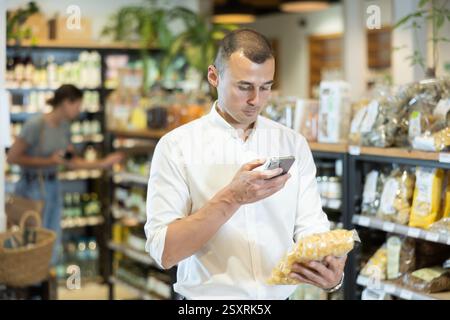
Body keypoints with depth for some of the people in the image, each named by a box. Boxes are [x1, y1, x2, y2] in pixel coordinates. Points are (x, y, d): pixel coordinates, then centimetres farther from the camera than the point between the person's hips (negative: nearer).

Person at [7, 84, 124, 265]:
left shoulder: (64, 126, 5)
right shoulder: (36, 125, -18)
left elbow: (72, 163, 10)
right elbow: (12, 158, -17)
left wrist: (103, 164, 0)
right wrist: (49, 161, -18)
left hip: (53, 187, 8)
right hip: (32, 189, -8)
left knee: (52, 245, 12)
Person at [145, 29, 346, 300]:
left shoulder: (294, 144, 4)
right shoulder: (176, 146, -5)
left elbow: (311, 228, -2)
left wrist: (331, 274, -21)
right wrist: (231, 198, -21)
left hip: (280, 294, 3)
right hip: (209, 295, -2)